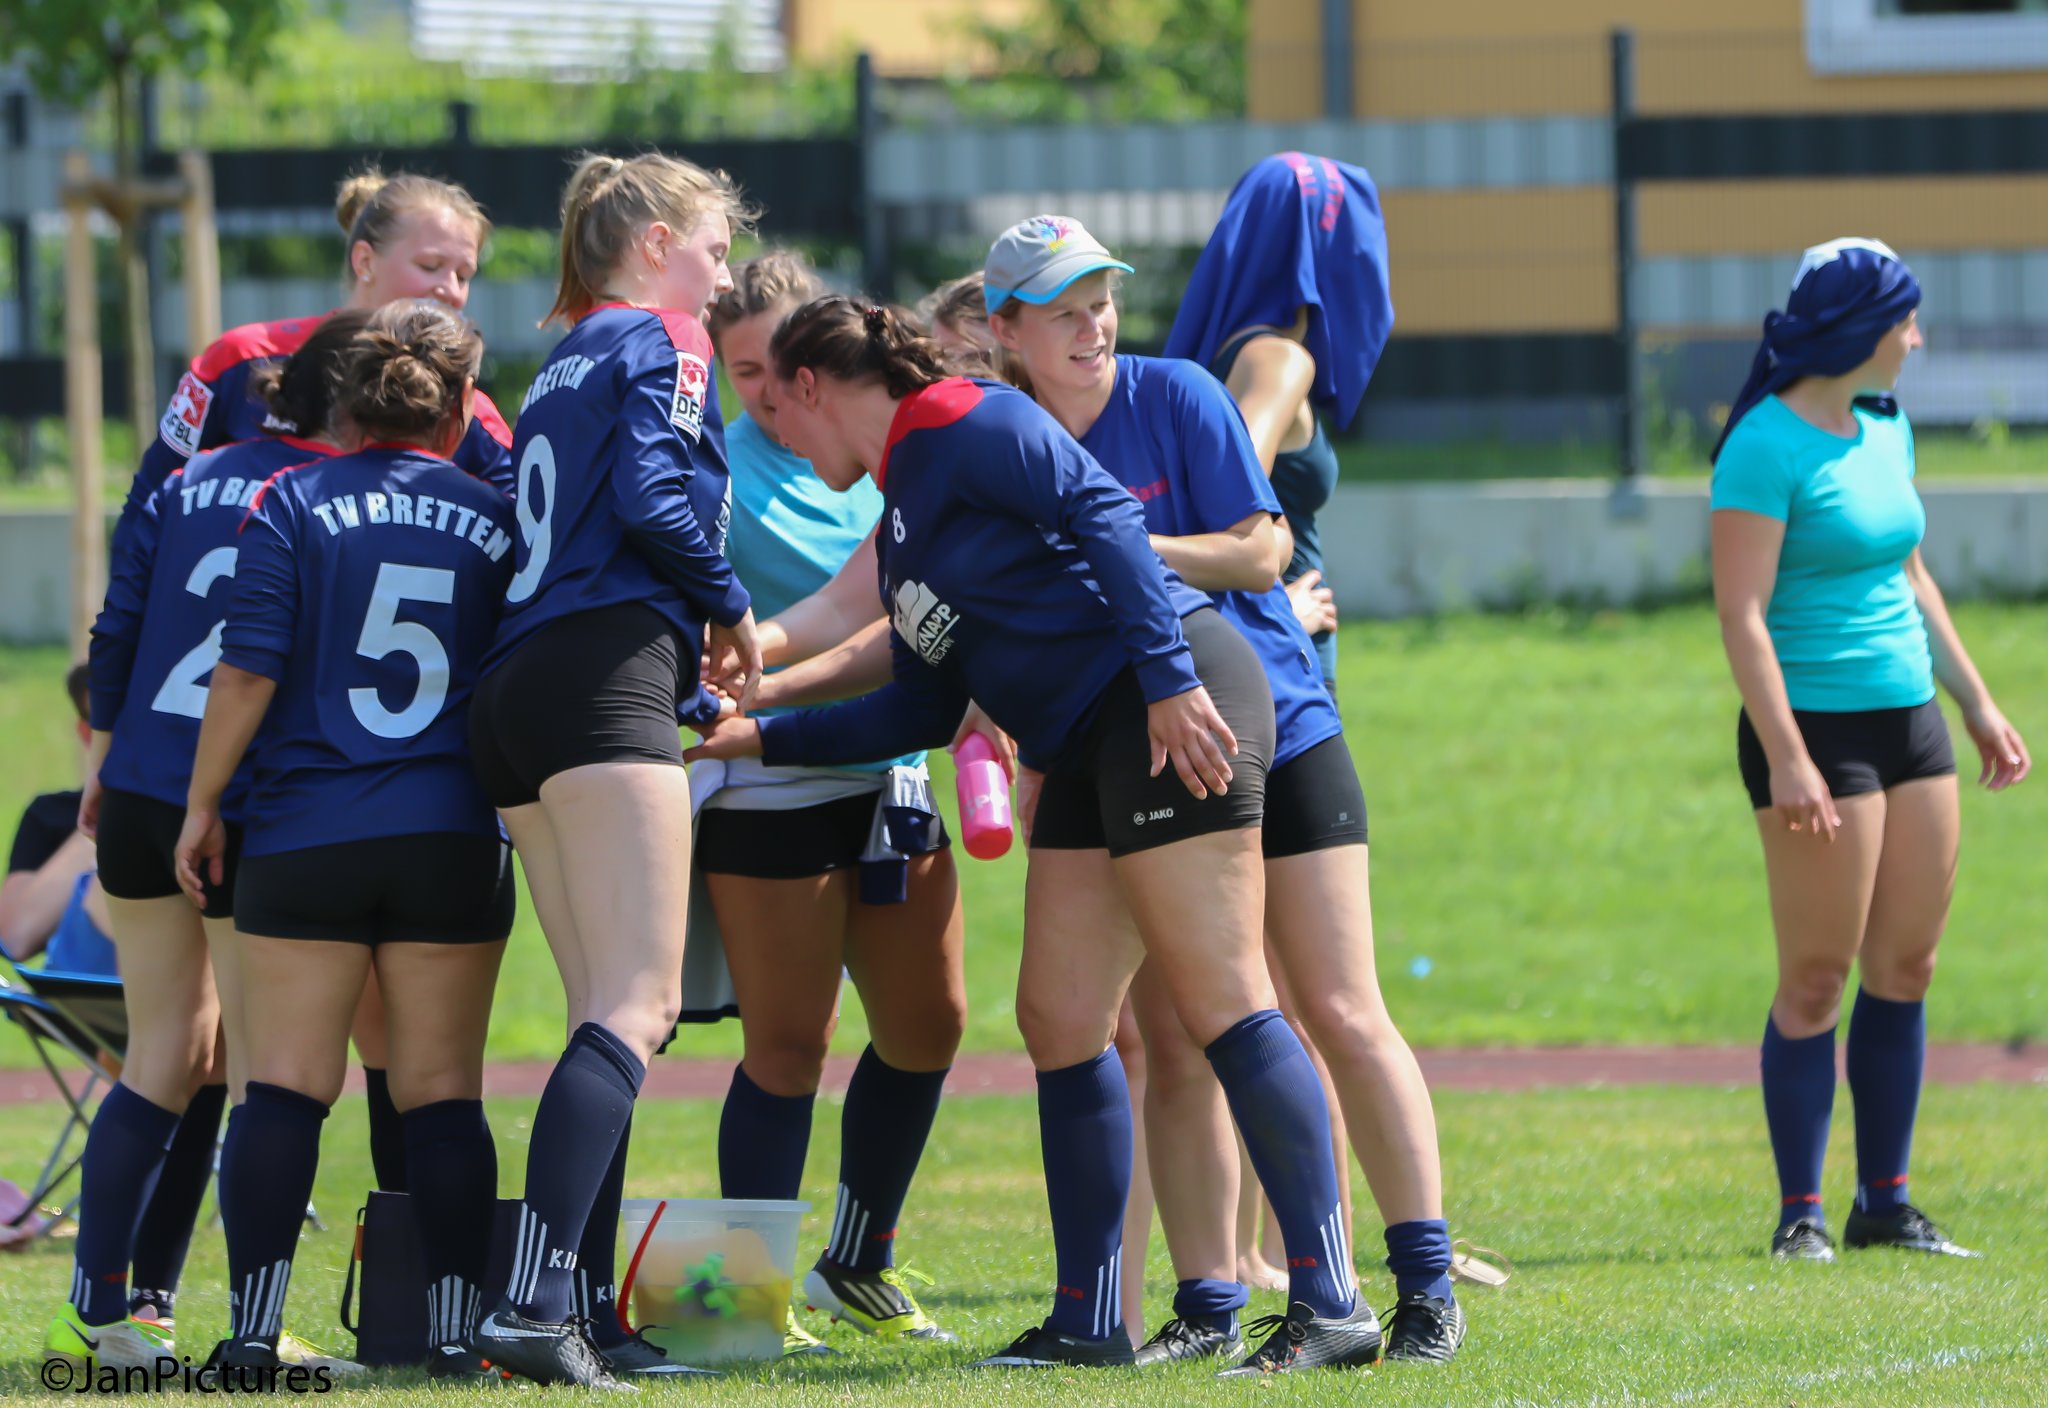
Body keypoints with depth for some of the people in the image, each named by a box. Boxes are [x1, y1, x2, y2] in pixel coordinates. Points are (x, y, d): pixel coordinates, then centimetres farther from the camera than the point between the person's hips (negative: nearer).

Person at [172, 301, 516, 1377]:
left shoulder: (293, 504, -1)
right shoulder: (495, 517, 5)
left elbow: (248, 670, -6)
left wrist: (202, 803, 2)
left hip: (304, 839, -1)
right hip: (453, 841, 1)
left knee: (285, 1086, 0)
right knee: (443, 1091, 5)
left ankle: (254, 1328, -7)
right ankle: (455, 1327, -1)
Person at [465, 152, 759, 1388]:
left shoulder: (564, 367, 26)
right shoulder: (661, 342, 1)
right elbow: (652, 495, -14)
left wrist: (698, 697, 26)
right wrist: (729, 606, 3)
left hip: (522, 685, 9)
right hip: (608, 678, -9)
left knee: (614, 1016, 11)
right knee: (639, 1006, -16)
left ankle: (590, 1318, 6)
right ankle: (535, 1302, -30)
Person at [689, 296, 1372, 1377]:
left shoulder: (956, 424, -5)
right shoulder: (901, 518, 24)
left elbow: (1104, 513, -16)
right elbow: (923, 710, 28)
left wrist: (1168, 676, -24)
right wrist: (763, 739, 32)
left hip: (1173, 711, -10)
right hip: (1089, 749, 10)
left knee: (1222, 1003, -13)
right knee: (1060, 1022, 7)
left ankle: (1330, 1309, -15)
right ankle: (1089, 1322, 11)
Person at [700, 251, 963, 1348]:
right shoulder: (716, 470, -8)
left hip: (890, 777, 6)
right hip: (770, 791, -6)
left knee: (926, 1025, 11)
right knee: (788, 1042, -6)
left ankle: (859, 1264, 28)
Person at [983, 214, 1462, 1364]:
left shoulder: (1176, 397, -7)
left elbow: (1259, 550, -10)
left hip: (1277, 738, -3)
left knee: (1340, 1013, -5)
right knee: (1174, 1042, -2)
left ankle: (1429, 1287, -1)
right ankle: (1207, 1305, 2)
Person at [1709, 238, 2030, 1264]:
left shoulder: (1885, 429, 12)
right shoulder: (1767, 446, -13)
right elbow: (1742, 614, -17)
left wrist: (1978, 704, 23)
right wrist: (1786, 758, -23)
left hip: (1908, 718, 8)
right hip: (1816, 720, -8)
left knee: (1906, 967, 8)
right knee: (1817, 977, -5)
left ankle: (1884, 1203, 15)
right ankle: (1800, 1213, 2)